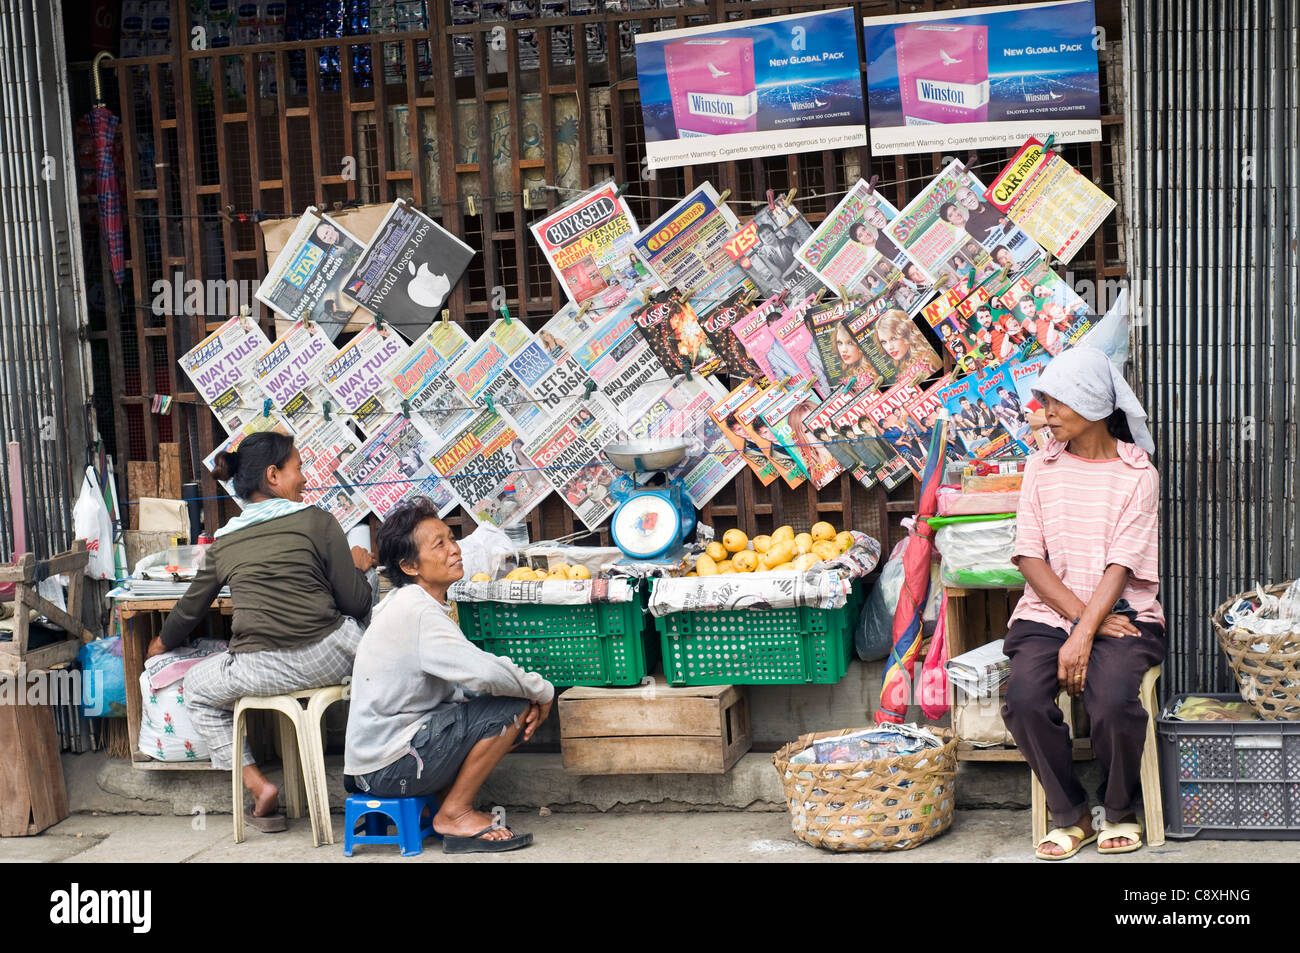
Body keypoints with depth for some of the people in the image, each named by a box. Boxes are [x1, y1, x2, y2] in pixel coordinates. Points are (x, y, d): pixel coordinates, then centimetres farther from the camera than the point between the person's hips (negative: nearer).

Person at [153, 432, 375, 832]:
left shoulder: (224, 541, 12)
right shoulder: (315, 520, 1)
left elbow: (191, 607, 26)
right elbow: (356, 604, 0)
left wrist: (163, 642, 48)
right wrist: (358, 566, 22)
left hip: (261, 672, 1)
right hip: (329, 655, -1)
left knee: (197, 689, 29)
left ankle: (258, 786, 15)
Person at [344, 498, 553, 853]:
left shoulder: (413, 605, 14)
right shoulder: (417, 611, -18)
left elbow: (457, 685, 14)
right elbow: (484, 673, -29)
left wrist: (528, 694, -3)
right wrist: (542, 691, -10)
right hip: (389, 767, -10)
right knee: (513, 708, -16)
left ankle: (444, 799, 10)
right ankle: (455, 814, -6)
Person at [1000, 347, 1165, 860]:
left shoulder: (1137, 474, -1)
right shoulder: (1041, 467, 7)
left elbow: (1121, 566, -8)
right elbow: (1029, 556, 1)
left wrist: (1083, 636, -20)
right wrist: (1078, 615, -12)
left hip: (1121, 614, -2)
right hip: (1047, 612, 2)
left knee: (1114, 703, -31)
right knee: (1024, 702, -26)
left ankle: (1120, 811, 1)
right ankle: (1069, 815, -2)